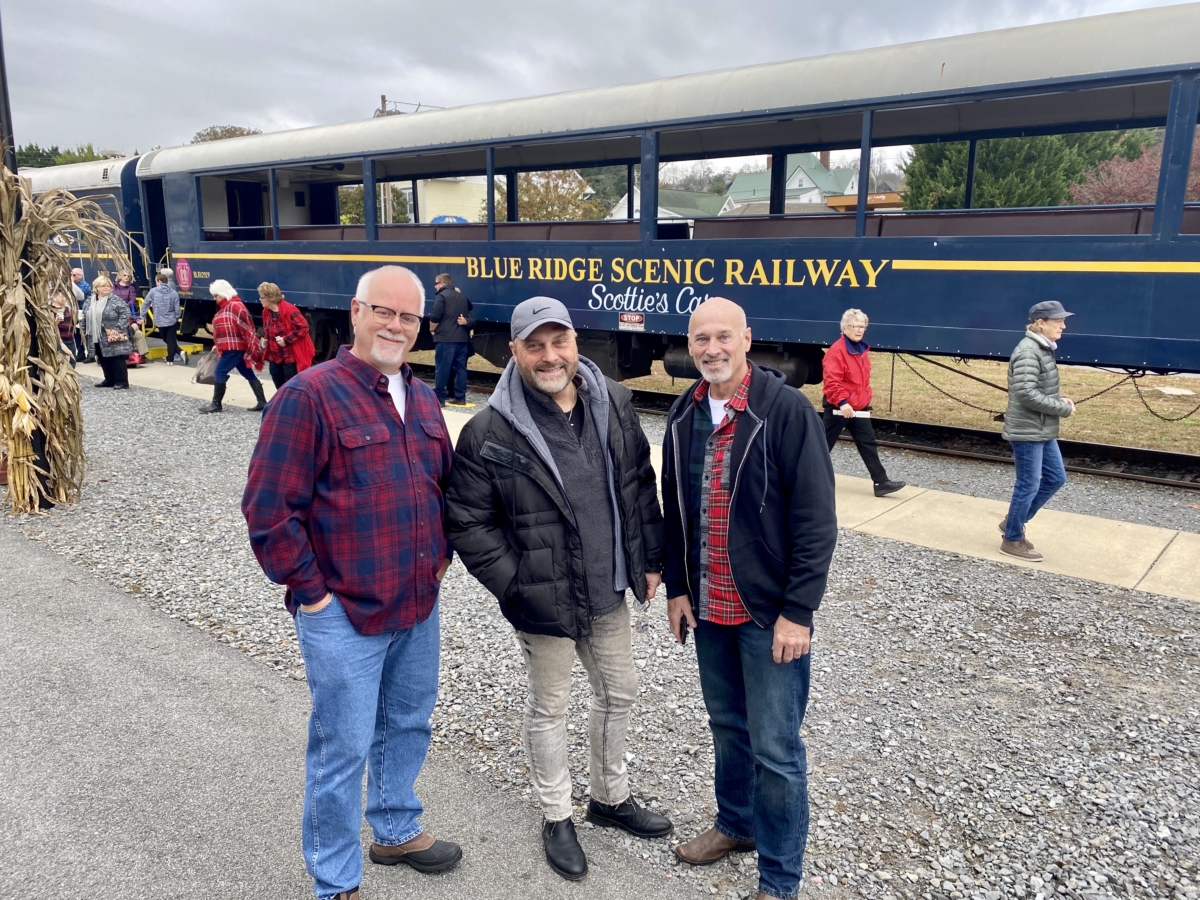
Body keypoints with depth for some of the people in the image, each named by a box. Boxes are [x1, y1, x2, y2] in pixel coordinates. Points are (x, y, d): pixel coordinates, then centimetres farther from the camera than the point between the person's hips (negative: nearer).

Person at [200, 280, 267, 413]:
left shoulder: (235, 306, -16)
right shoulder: (225, 307, 17)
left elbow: (246, 327, -21)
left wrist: (251, 347, -23)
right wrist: (218, 345, 19)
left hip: (234, 348, -11)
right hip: (233, 347, 11)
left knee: (220, 373, -5)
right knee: (248, 374, 9)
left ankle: (216, 404, 3)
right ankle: (262, 402, 11)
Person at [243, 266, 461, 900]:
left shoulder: (421, 398, 8)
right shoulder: (309, 395, -15)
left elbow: (443, 482, 20)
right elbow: (268, 509, -17)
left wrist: (441, 555, 11)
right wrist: (311, 590, -13)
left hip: (418, 608, 7)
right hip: (344, 616, -7)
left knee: (408, 726, 22)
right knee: (343, 749, 6)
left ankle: (395, 831, 46)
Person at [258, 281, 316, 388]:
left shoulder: (289, 310, -21)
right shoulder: (266, 311, 5)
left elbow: (303, 327, -22)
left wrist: (287, 339, -24)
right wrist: (265, 339, 2)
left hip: (291, 356, -8)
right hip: (275, 356, 8)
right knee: (279, 386, 18)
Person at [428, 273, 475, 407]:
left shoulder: (442, 296, -6)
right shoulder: (462, 297, 19)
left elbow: (435, 317, -12)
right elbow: (467, 314, 24)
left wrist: (432, 329, 2)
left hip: (446, 338, -7)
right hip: (462, 338, 7)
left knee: (442, 368, -5)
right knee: (460, 367, 9)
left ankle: (439, 398, -4)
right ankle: (460, 397, 10)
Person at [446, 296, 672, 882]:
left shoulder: (614, 402, -3)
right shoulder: (490, 431, -18)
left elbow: (639, 484, 6)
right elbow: (465, 522, -12)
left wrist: (650, 559, 5)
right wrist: (515, 584, -14)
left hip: (609, 591, 5)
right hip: (543, 601, -5)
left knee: (619, 693, 20)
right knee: (549, 708, 13)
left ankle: (611, 797, 45)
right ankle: (557, 818, 37)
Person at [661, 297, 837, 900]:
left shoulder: (787, 409, -15)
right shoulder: (685, 414, 3)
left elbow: (816, 520, -15)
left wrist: (798, 611, -16)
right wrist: (677, 588, 9)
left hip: (770, 611, -5)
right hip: (708, 606, 6)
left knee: (775, 748, 4)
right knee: (727, 724, 22)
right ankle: (736, 823, 45)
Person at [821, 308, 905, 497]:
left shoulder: (862, 349, 10)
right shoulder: (837, 351, -18)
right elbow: (831, 381, -25)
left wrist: (866, 399, 18)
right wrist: (842, 402, -32)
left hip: (859, 407, 8)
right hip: (838, 407, -8)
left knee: (868, 443, 5)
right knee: (825, 444, 4)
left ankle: (881, 483, 5)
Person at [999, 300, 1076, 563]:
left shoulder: (1043, 349, 11)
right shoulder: (1028, 351, -19)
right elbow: (1027, 394, -26)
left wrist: (1059, 399, 1)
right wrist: (1064, 408, -17)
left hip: (1043, 430, 10)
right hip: (1027, 431, -10)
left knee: (1056, 477, 16)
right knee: (1028, 486, -1)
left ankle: (1014, 522, 28)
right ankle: (1012, 541, 15)